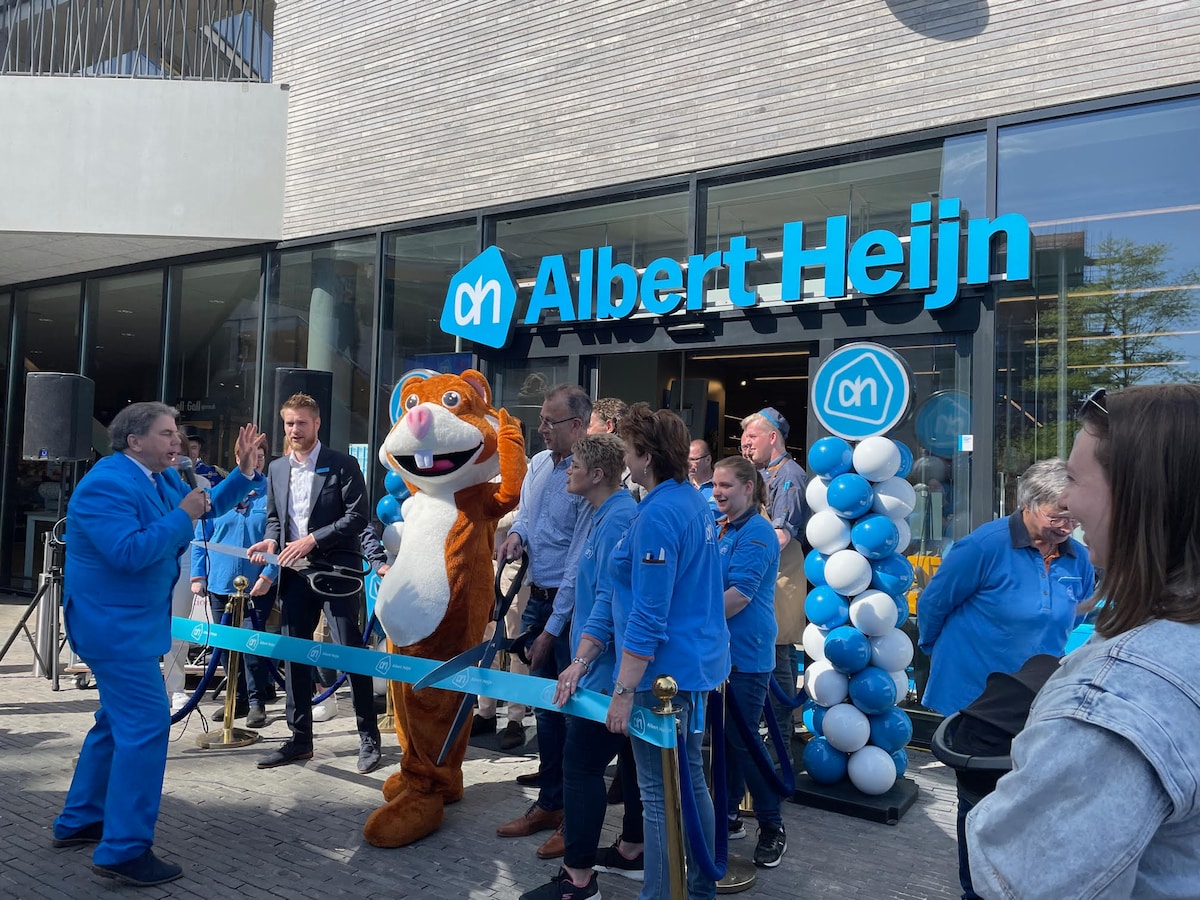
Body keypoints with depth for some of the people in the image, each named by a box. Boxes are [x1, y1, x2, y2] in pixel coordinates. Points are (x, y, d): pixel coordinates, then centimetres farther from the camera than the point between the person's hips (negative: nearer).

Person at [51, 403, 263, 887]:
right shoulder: (107, 484, -21)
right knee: (147, 724, -12)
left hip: (128, 621, 11)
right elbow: (129, 553, -31)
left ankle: (79, 822, 35)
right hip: (113, 623, -11)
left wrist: (244, 471, 4)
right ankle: (125, 850, -5)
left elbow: (207, 506, 18)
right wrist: (182, 516, -23)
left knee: (118, 719, 20)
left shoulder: (161, 478, 8)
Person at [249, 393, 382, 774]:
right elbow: (274, 518, 19)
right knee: (293, 655, 8)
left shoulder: (343, 465, -4)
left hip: (336, 570, -5)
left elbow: (357, 517, -11)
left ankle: (368, 739, 6)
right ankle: (300, 739, 20)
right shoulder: (276, 469, 13)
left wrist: (312, 539, -18)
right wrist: (270, 540, -3)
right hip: (294, 572, 6)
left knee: (351, 652, -4)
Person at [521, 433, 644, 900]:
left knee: (581, 764, -3)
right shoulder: (608, 515, 11)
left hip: (609, 671, -10)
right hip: (624, 668, 10)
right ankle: (631, 850, 32)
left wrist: (581, 660, -19)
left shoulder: (616, 521, -20)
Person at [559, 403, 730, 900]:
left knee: (660, 795, 3)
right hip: (696, 665, 10)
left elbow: (648, 617, -24)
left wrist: (624, 691, -17)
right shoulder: (694, 502, 9)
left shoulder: (657, 515, -22)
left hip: (664, 673, -10)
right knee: (690, 780, 21)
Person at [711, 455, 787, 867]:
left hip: (746, 654, -8)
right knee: (723, 736, 14)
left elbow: (739, 596, -22)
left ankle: (773, 827, 14)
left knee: (743, 740, -2)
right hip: (719, 650, 8)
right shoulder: (719, 527, 11)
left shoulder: (756, 533, -15)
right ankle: (727, 814, 27)